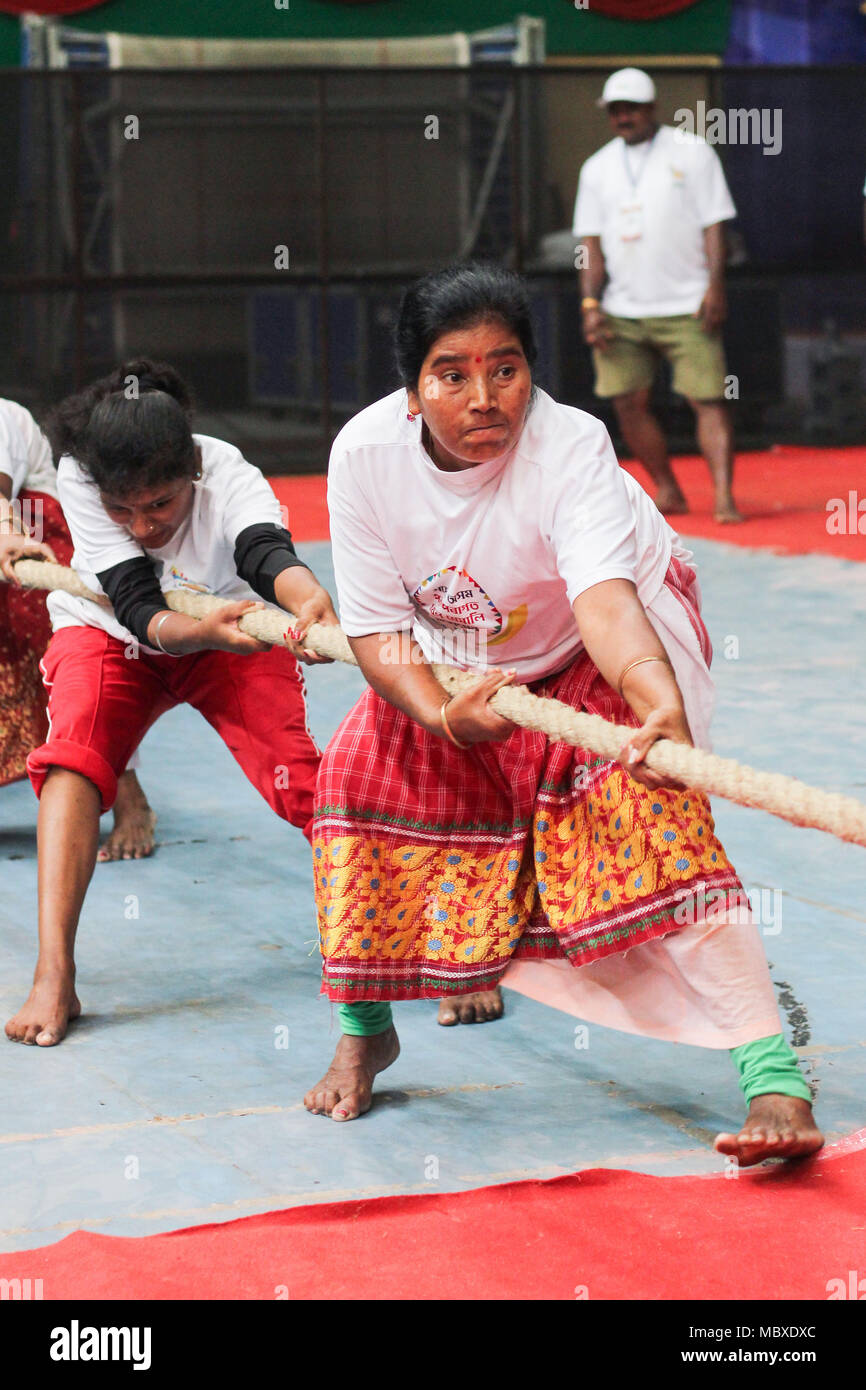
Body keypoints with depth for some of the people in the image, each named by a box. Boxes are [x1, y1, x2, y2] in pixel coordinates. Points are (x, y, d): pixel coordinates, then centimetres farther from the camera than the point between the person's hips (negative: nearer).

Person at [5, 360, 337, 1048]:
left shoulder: (230, 476, -32)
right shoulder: (78, 478, -30)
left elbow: (265, 551, -52)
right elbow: (139, 610, -36)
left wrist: (312, 600, -75)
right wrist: (208, 631, -57)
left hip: (239, 630, 0)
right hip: (110, 632, 0)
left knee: (302, 777, -20)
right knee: (72, 756, -28)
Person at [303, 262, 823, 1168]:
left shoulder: (569, 448, -36)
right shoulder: (365, 454, -24)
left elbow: (604, 598, -52)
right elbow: (376, 631, -19)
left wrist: (660, 703, -71)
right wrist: (441, 716, -39)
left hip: (609, 646, -4)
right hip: (457, 659, 5)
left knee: (645, 805, -27)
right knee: (361, 771, -11)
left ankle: (773, 1077, -32)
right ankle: (364, 1033, 13)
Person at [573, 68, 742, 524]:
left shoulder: (692, 153, 3)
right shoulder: (598, 168, 12)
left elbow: (714, 224, -1)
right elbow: (591, 241, 10)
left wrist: (715, 286, -12)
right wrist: (590, 303, -1)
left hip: (687, 308, -4)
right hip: (621, 311, 4)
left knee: (708, 399, -11)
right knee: (628, 403, 1)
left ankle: (724, 497, -13)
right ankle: (668, 491, 14)